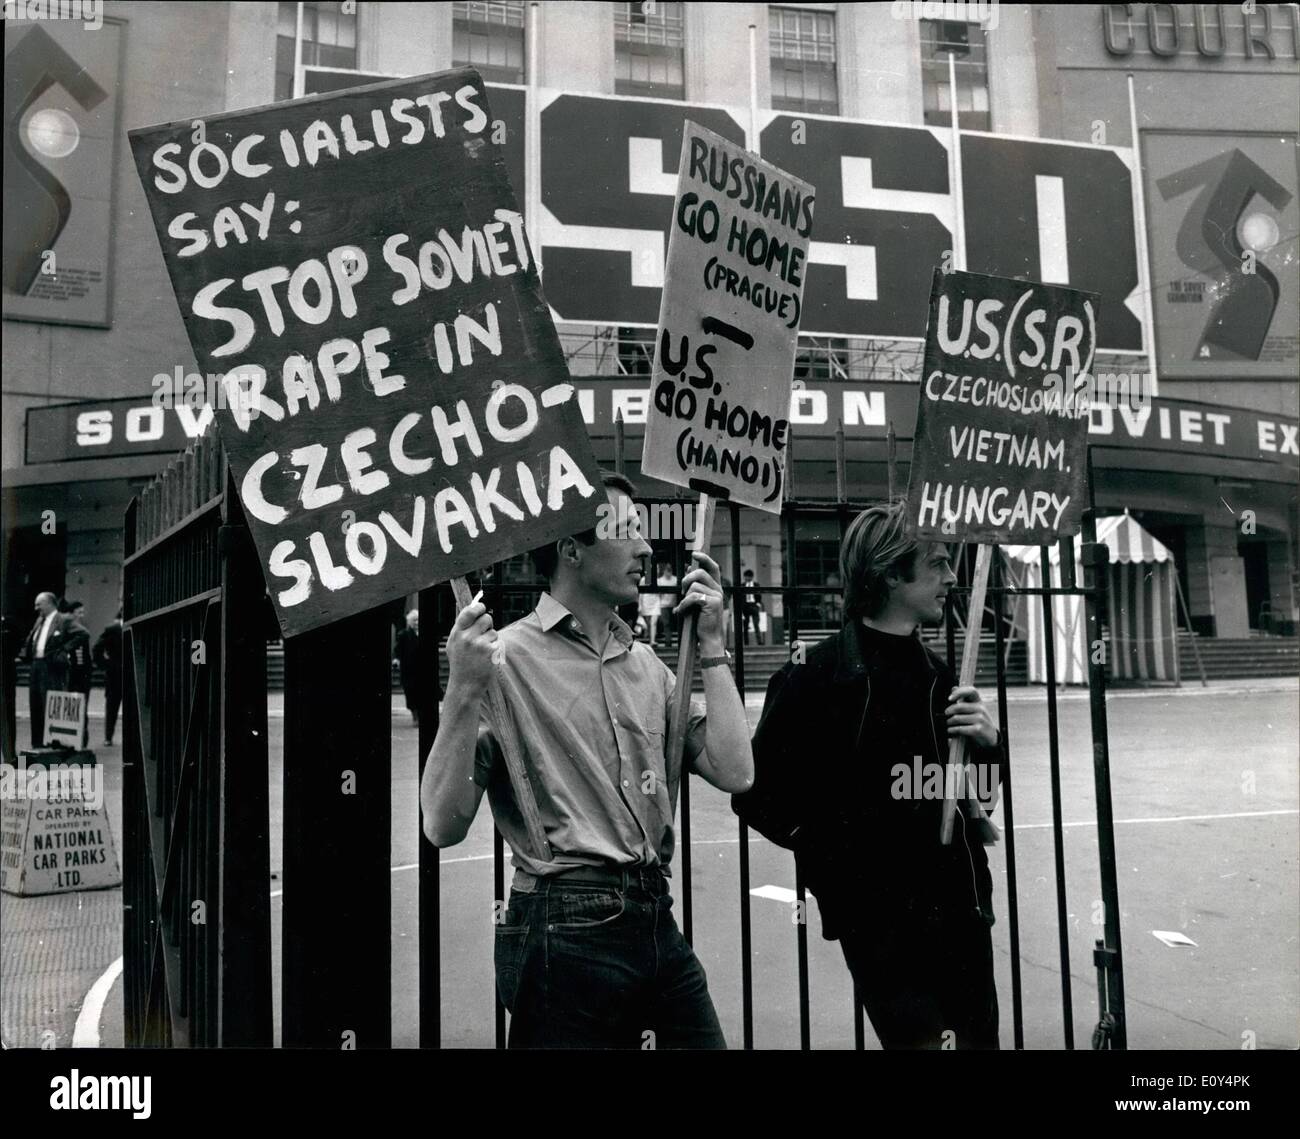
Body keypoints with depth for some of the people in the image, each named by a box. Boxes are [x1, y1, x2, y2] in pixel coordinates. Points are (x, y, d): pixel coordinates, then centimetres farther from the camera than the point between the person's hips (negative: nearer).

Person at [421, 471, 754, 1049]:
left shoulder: (647, 666, 10)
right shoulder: (505, 657, -9)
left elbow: (734, 773, 1)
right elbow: (444, 827, -13)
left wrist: (711, 646, 2)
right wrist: (464, 691, -25)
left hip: (657, 926, 6)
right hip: (567, 933, -6)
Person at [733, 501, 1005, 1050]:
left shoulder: (938, 673, 8)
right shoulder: (820, 675, -14)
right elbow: (757, 795, -13)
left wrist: (989, 741, -1)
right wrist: (837, 852, -9)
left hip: (961, 905, 7)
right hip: (881, 917, -7)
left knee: (981, 1037, 15)